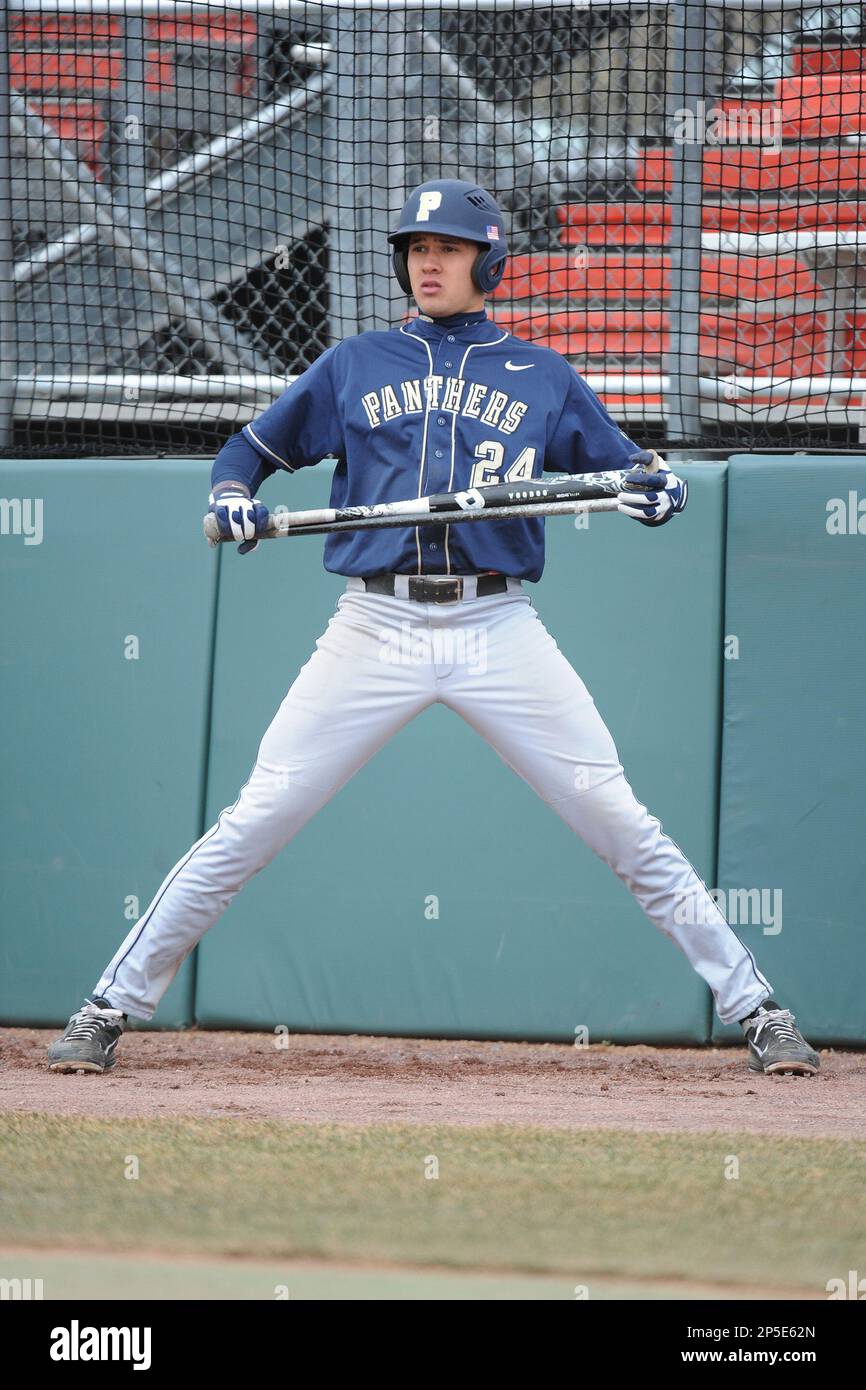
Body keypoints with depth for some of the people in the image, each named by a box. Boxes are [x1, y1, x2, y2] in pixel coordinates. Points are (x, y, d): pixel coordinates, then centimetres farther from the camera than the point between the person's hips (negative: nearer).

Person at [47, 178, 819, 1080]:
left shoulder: (540, 376, 12)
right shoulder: (354, 366, 13)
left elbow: (623, 466, 15)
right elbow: (253, 445, 18)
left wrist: (659, 490, -9)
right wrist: (233, 494, -5)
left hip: (498, 628, 0)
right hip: (376, 626, 0)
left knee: (618, 820, -6)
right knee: (253, 823, -5)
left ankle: (752, 1008, 0)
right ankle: (112, 1006, 3)